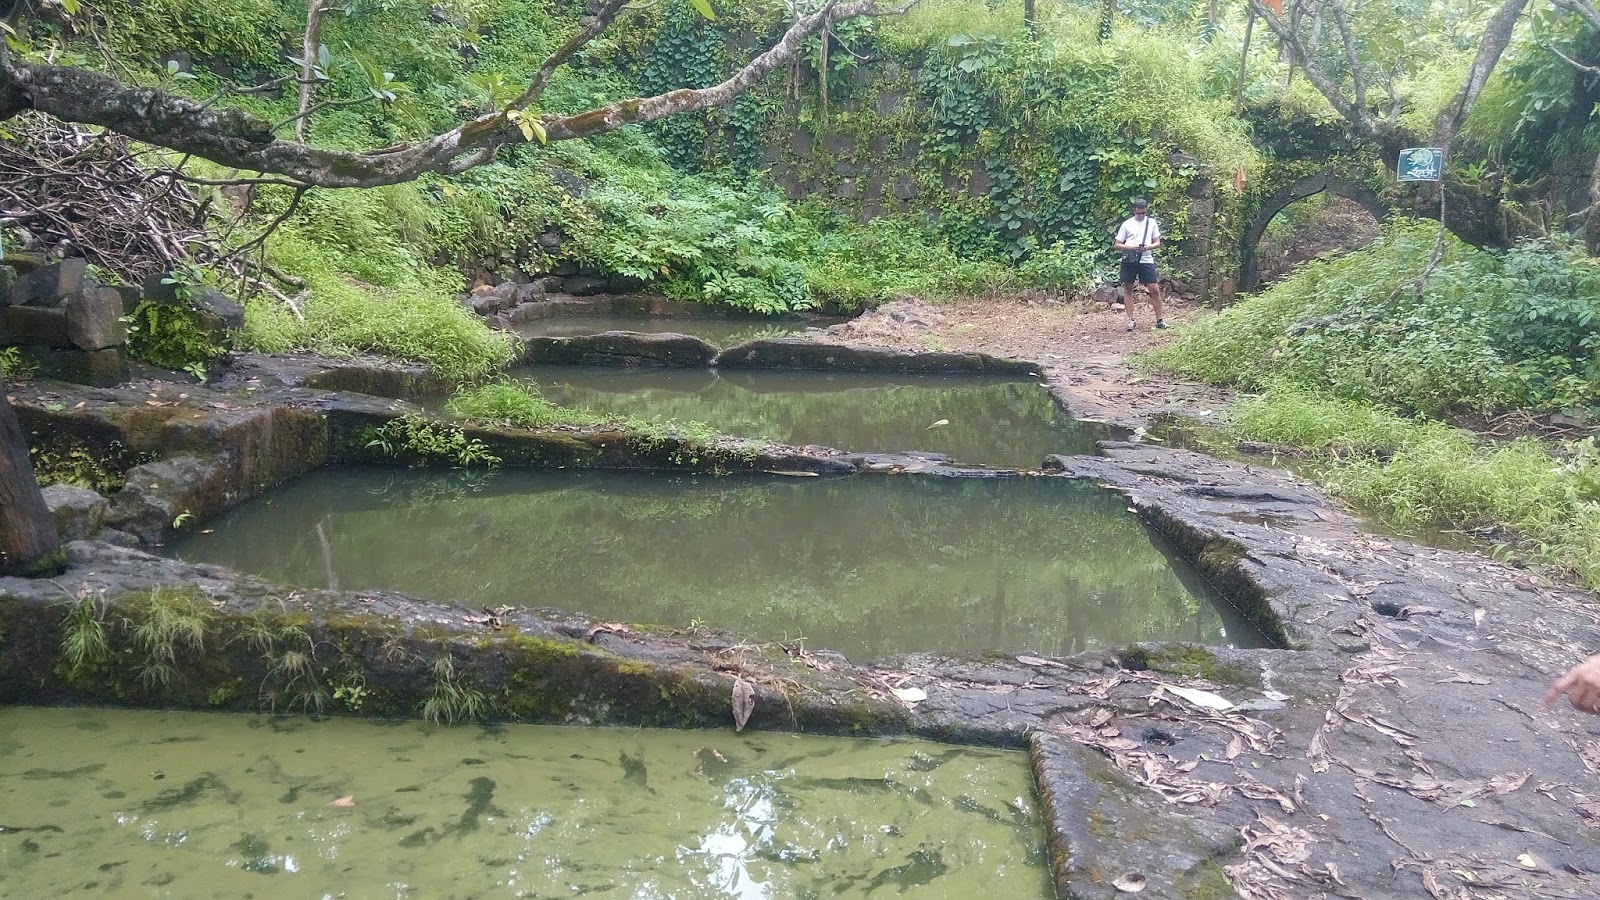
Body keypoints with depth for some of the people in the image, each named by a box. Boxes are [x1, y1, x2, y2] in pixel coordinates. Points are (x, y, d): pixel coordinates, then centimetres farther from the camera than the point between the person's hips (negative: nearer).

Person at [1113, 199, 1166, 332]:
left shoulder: (1151, 223, 8)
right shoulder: (1127, 224, 3)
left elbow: (1157, 242, 9)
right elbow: (1117, 245, 3)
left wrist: (1147, 247, -12)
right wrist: (1131, 247, -15)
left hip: (1146, 260, 1)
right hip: (1129, 260, 0)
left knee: (1155, 289, -3)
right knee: (1128, 289, 3)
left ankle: (1159, 320, 6)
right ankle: (1130, 320, 11)